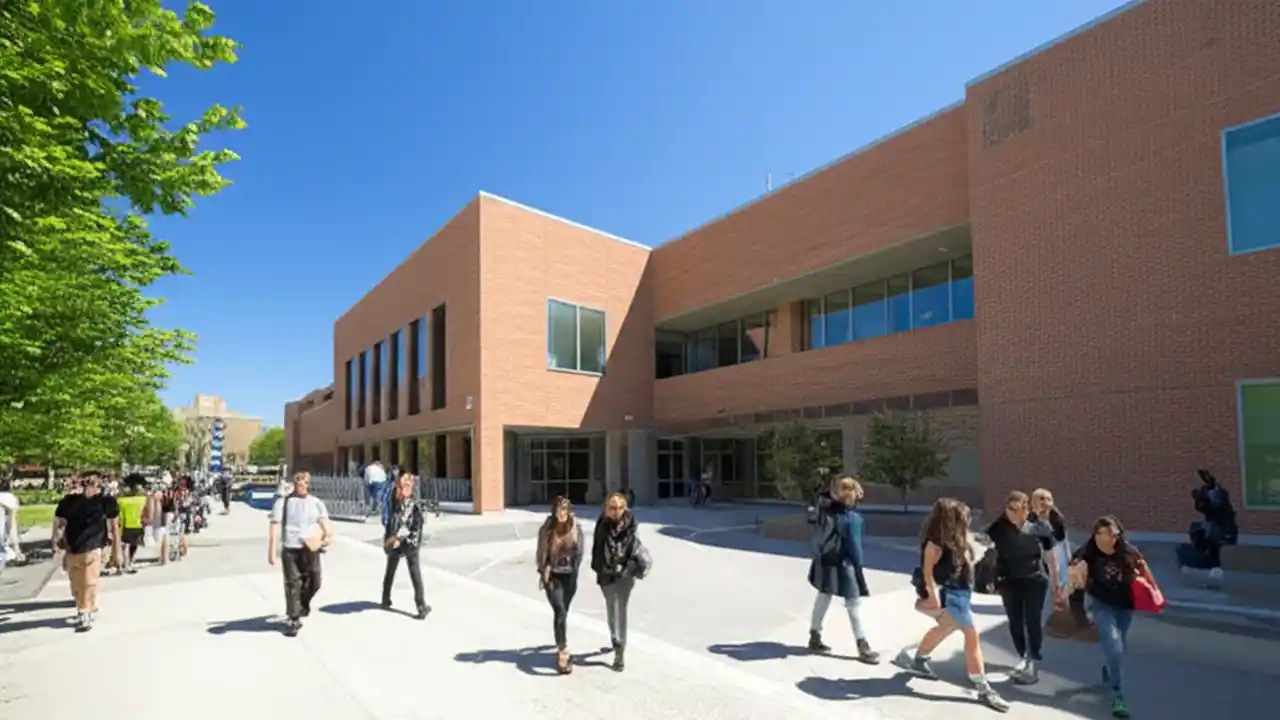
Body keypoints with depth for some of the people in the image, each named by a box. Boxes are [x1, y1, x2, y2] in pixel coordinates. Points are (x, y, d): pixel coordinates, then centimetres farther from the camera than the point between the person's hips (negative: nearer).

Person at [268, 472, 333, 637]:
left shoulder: (317, 503, 8)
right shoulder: (283, 503, 0)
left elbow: (325, 522, 6)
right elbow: (274, 528, -4)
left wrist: (328, 535, -14)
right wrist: (271, 551, -10)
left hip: (311, 549, 3)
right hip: (290, 549, -2)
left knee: (314, 583, 8)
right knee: (293, 584, 0)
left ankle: (303, 604, 38)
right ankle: (293, 620, 13)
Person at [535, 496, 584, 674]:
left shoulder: (576, 528, -5)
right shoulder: (547, 529, -10)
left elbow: (579, 552, 4)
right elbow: (541, 553, -3)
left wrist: (575, 570, 3)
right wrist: (543, 573, -6)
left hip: (569, 575, 3)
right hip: (552, 576, -2)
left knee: (563, 612, 14)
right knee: (560, 612, -14)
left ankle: (561, 644, 34)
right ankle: (563, 653, -13)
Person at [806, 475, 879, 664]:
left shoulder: (822, 510, -6)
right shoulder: (852, 518, -20)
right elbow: (854, 547, -16)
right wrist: (859, 569, -8)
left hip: (823, 562, 7)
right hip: (842, 565, -7)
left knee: (823, 597, 20)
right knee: (853, 605, 5)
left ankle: (815, 638, 31)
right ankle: (863, 647, 14)